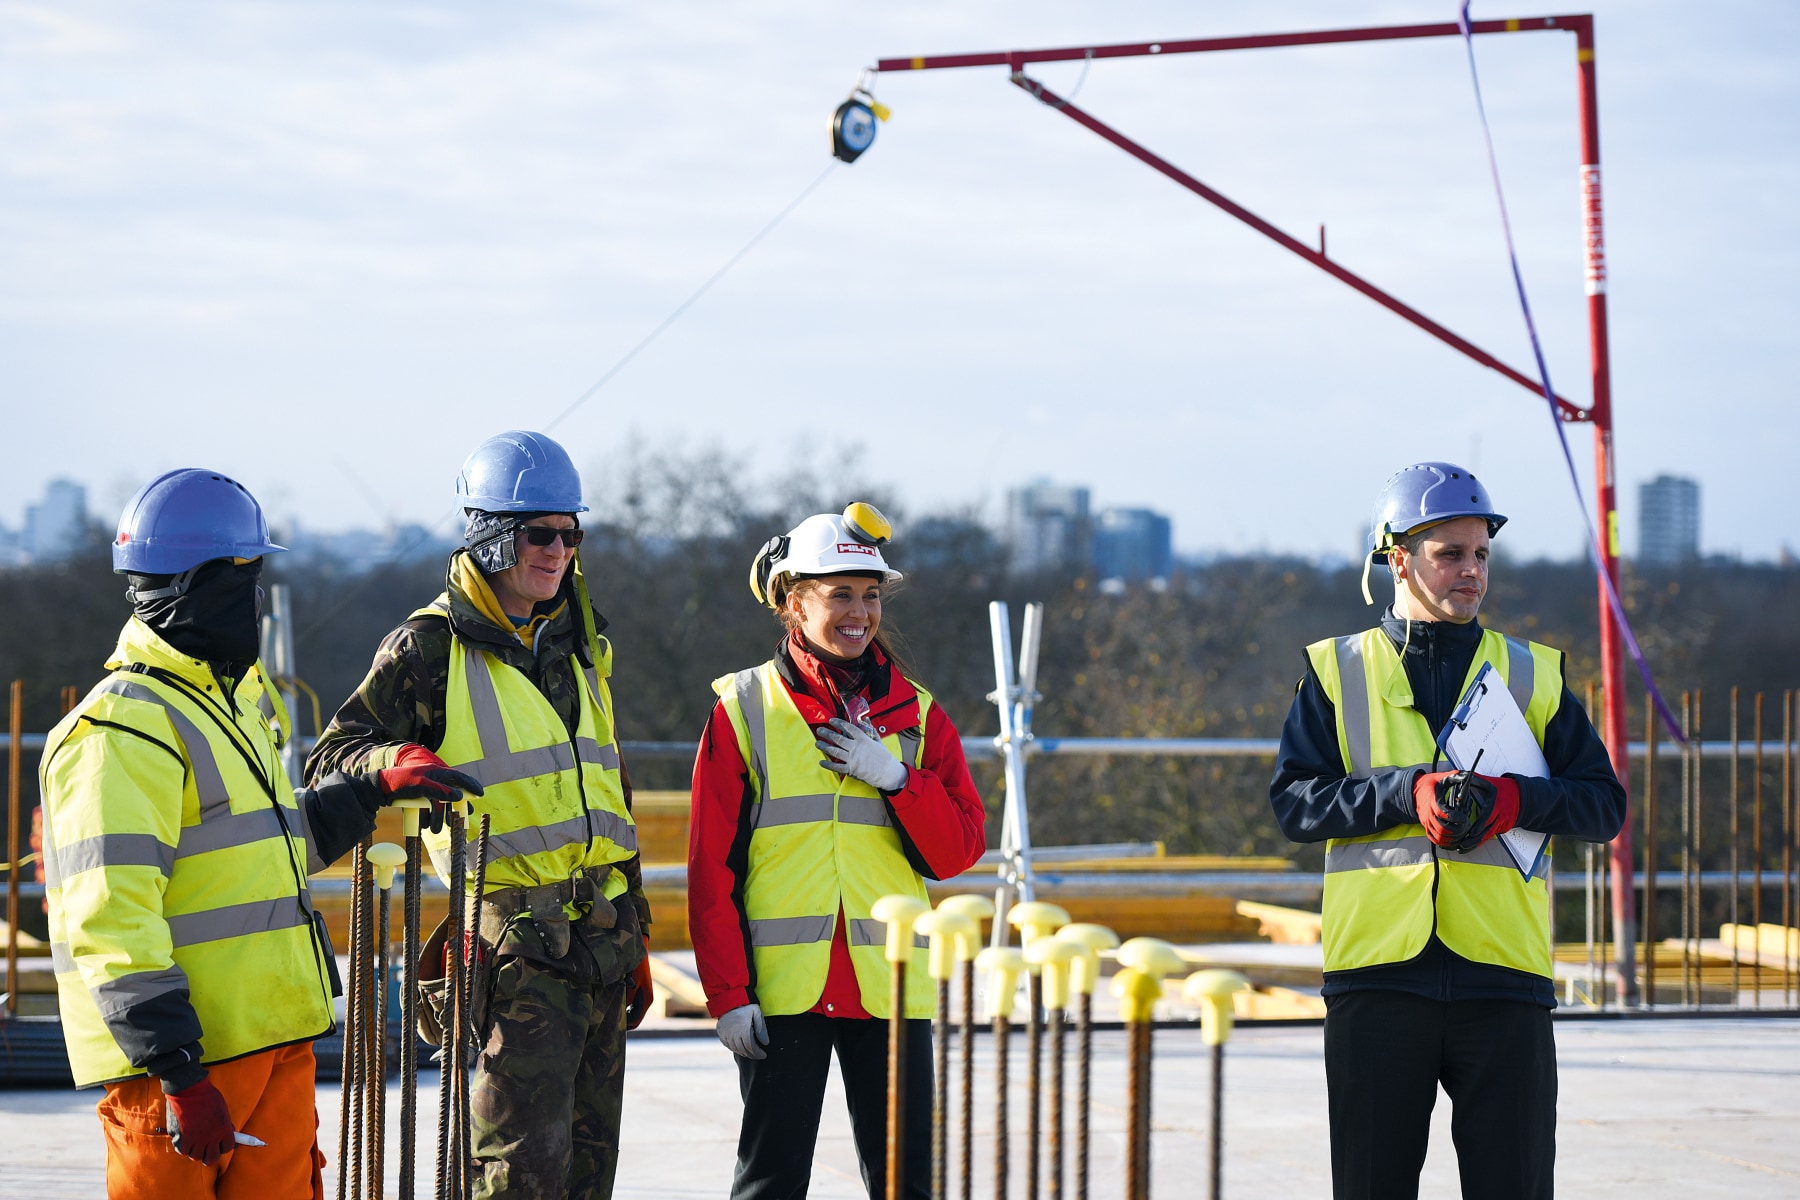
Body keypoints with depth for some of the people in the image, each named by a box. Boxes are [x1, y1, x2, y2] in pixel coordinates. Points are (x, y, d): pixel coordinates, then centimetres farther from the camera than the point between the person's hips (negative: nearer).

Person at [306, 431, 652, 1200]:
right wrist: (396, 760, -26)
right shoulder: (432, 648, -3)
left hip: (602, 933, 7)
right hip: (516, 933, -7)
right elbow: (332, 760, -4)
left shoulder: (579, 646, 17)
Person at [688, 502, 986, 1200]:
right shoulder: (744, 709, 2)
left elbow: (958, 851, 5)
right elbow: (712, 867, 0)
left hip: (890, 985, 2)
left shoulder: (915, 713, 10)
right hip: (782, 986, -2)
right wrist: (727, 992, -6)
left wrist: (894, 776, -10)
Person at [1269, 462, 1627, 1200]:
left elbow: (1604, 804, 9)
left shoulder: (1534, 676, 13)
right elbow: (1294, 801, -1)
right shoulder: (1337, 673, 10)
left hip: (1501, 974, 1)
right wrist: (1407, 793, -15)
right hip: (1377, 972, -1)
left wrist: (1519, 800, -11)